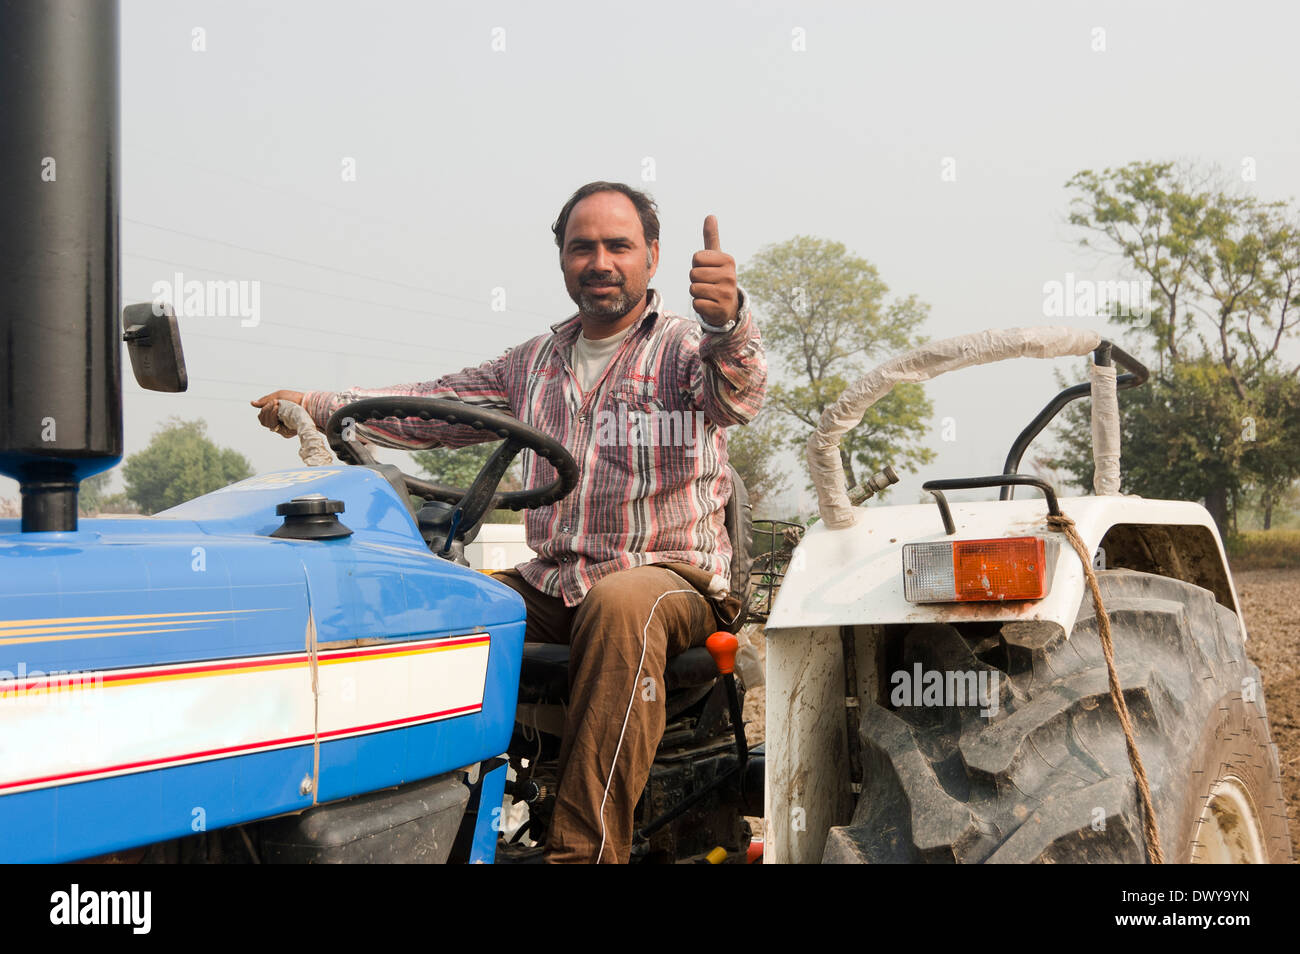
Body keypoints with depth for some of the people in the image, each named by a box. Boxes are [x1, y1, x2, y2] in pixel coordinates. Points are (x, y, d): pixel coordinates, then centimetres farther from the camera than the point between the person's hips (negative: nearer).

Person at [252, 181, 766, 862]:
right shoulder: (537, 363, 18)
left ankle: (583, 849, -40)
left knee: (620, 605, -40)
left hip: (673, 574, -5)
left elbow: (734, 393, -25)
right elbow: (436, 408, 25)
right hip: (551, 586, 6)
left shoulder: (685, 347, -1)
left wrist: (728, 322, -48)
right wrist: (315, 407, 17)